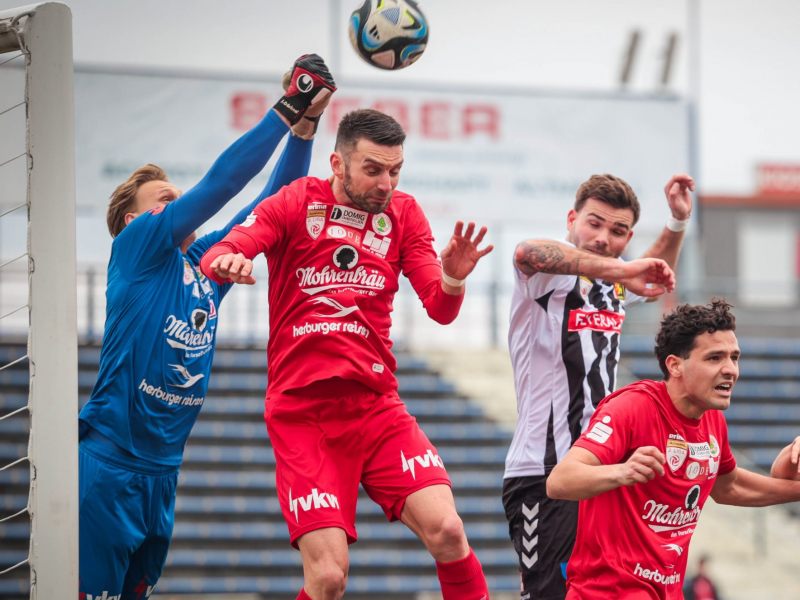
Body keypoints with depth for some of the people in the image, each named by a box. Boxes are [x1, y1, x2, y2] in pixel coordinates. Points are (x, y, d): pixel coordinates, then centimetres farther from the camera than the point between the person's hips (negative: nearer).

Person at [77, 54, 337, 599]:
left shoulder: (207, 263, 13)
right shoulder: (136, 248, -5)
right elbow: (219, 184, -12)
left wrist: (305, 128, -2)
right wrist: (287, 109, -13)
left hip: (162, 473, 8)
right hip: (108, 466, -8)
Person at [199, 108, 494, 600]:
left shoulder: (403, 213, 9)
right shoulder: (296, 203, 0)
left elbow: (441, 309, 3)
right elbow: (219, 255, -12)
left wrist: (453, 279, -20)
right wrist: (226, 262, -37)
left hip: (377, 407, 3)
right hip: (301, 413, -3)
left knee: (446, 531, -18)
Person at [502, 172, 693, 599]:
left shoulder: (613, 285, 13)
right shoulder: (551, 275, -10)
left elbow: (655, 278, 38)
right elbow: (528, 252, -36)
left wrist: (678, 222, 23)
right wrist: (620, 270, -40)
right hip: (543, 473, -8)